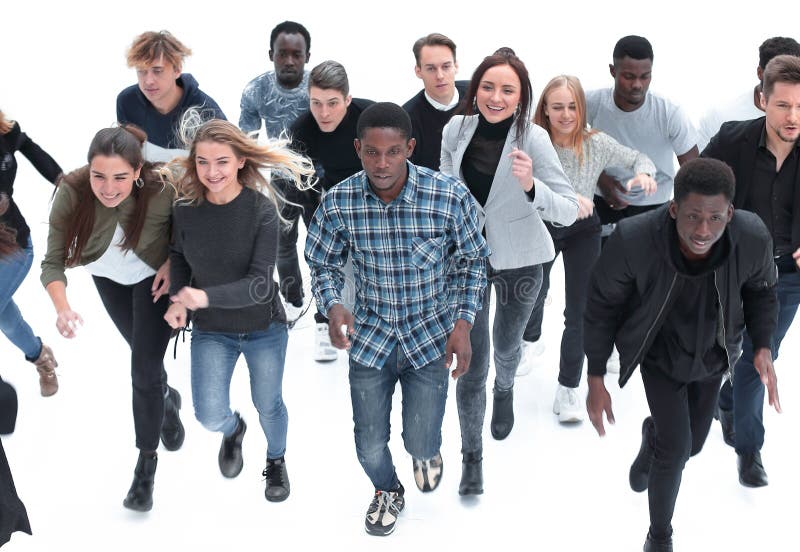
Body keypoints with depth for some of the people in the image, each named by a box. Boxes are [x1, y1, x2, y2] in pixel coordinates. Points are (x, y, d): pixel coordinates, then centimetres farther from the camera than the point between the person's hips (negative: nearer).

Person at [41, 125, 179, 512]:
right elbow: (53, 262, -30)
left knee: (144, 370, -8)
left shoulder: (162, 190, -37)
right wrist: (62, 308, -46)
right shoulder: (71, 193, -36)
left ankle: (146, 462, 10)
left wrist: (173, 262, -25)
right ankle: (166, 400, 55)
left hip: (154, 277, -2)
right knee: (144, 353, 23)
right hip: (108, 277, 3)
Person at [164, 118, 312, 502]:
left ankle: (276, 460, 49)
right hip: (211, 331, 2)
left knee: (268, 405, 15)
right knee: (210, 416, -8)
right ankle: (233, 431, 31)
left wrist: (204, 296, -37)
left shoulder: (262, 209, -20)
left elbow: (259, 284, -24)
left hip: (264, 329, -1)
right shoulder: (186, 209, -11)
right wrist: (178, 300, -9)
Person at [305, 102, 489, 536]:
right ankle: (388, 492, 48)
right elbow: (324, 265, -1)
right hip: (370, 338, 1)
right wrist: (333, 306, -21)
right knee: (370, 448, 11)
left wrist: (463, 323, -13)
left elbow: (470, 263, -4)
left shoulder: (451, 197, -21)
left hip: (430, 339, -1)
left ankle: (426, 452, 46)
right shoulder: (338, 202, -17)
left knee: (420, 443, 5)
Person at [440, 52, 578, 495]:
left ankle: (504, 391, 60)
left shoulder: (533, 138, -21)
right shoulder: (456, 129, -12)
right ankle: (471, 456, 18)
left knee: (506, 344, 24)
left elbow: (569, 211, -24)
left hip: (519, 259, -1)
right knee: (471, 363, -1)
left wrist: (531, 187, -41)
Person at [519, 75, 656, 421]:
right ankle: (529, 340, 58)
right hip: (540, 227, 0)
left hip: (583, 231, 0)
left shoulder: (596, 143, -17)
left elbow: (638, 158, -4)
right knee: (535, 293, 23)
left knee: (579, 310, -4)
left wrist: (644, 173, -27)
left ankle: (568, 389, 10)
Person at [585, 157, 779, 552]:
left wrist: (763, 348, -21)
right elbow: (603, 303, -20)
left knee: (692, 444, 18)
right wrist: (596, 381, -17)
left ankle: (652, 437, 57)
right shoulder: (633, 240, -40)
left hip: (712, 354, 3)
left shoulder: (753, 238, -33)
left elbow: (760, 290, -8)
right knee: (677, 445, -11)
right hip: (660, 352, -3)